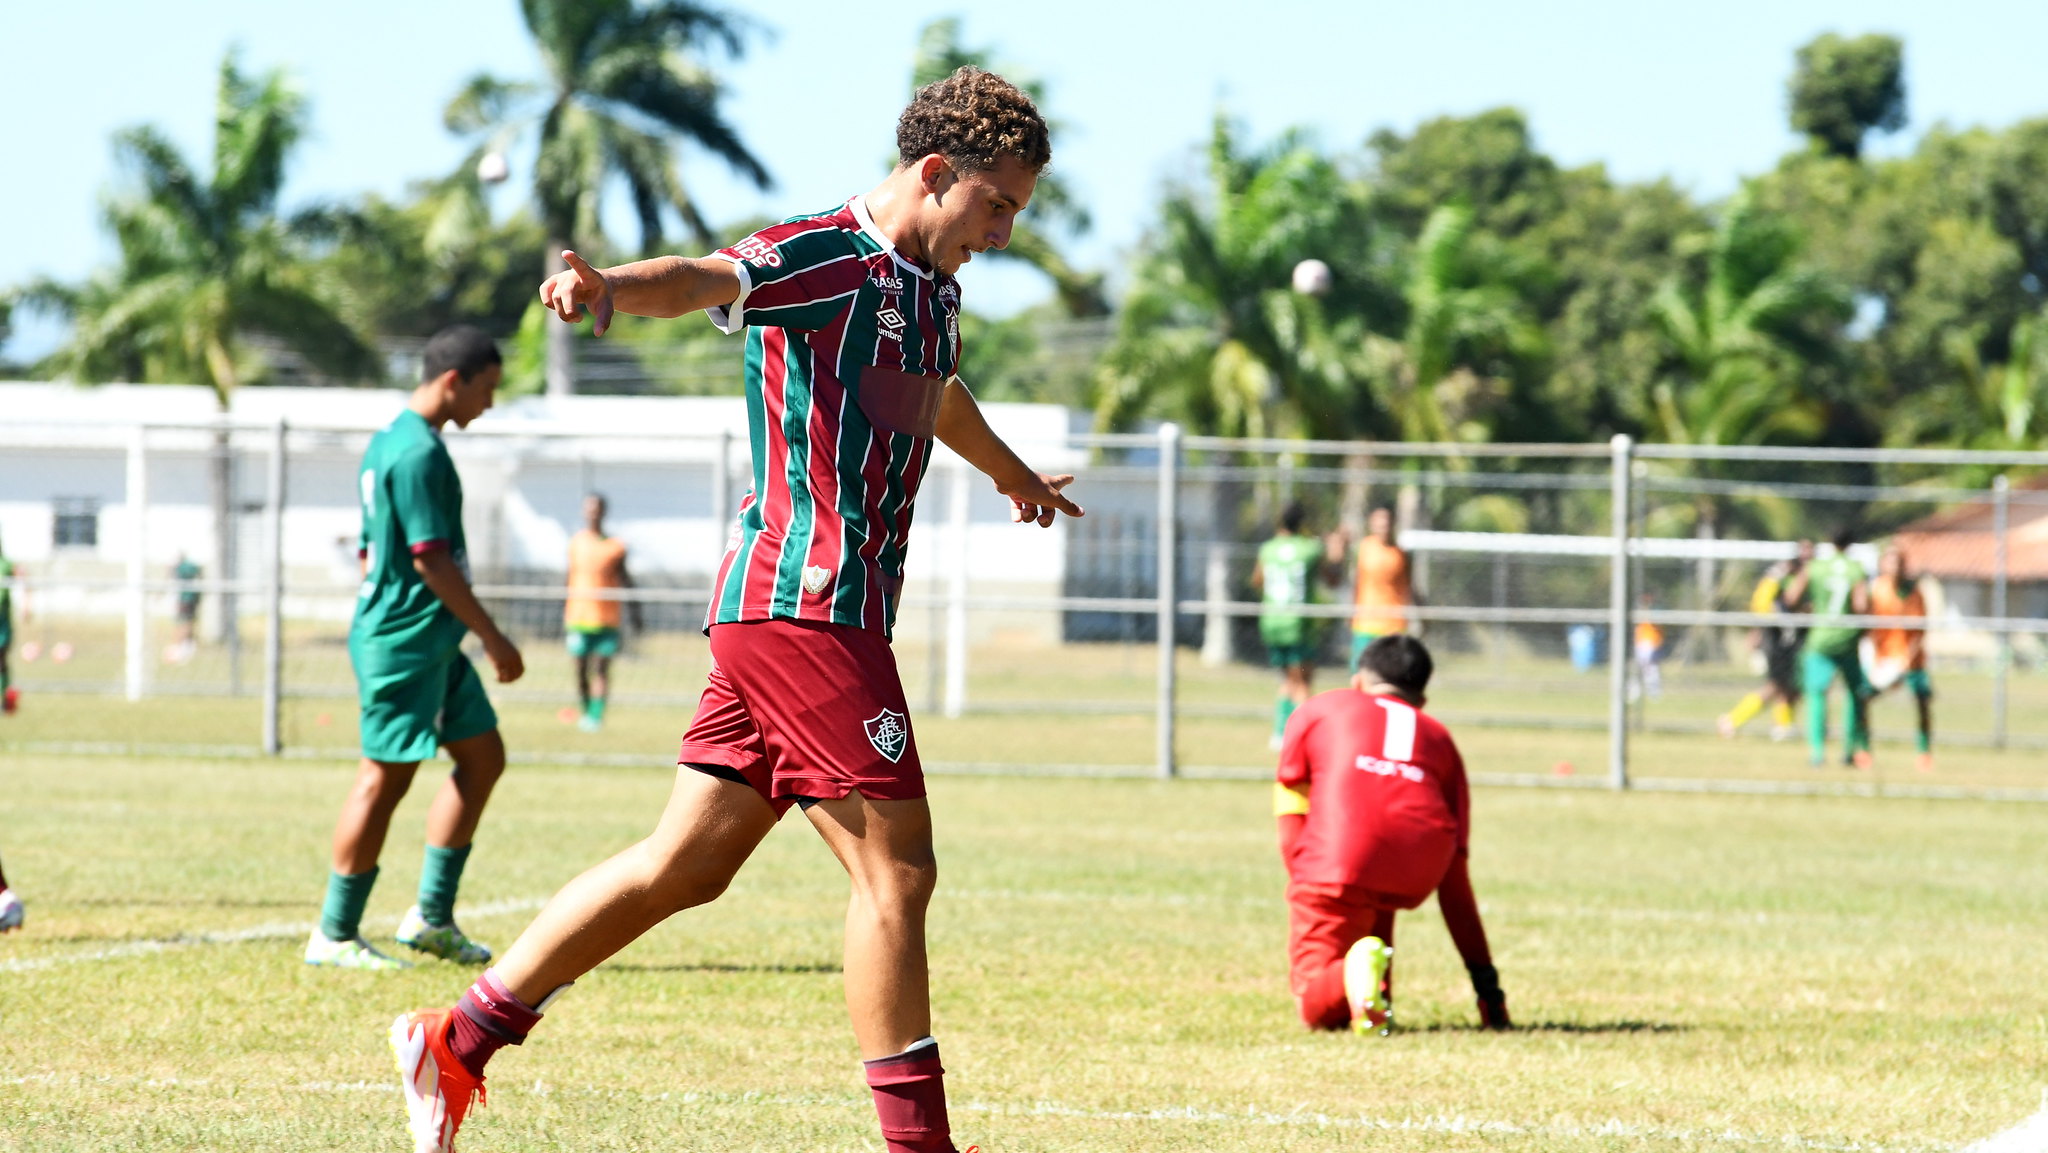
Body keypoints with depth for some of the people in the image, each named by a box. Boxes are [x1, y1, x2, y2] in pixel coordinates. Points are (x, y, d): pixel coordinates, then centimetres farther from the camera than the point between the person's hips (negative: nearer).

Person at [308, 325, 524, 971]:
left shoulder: (389, 441, 16)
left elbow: (371, 553, 21)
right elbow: (431, 558, -20)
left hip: (431, 644, 11)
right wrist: (491, 636, -15)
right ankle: (335, 935, 0)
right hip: (405, 643, -11)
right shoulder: (419, 452, -16)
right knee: (385, 779, -5)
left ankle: (432, 917, 13)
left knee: (483, 758, 12)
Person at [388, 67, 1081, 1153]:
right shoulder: (823, 254, -10)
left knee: (686, 863, 10)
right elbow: (709, 279, -31)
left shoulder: (932, 287, 19)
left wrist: (1013, 474, 61)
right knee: (895, 864, -9)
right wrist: (607, 285, -53)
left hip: (783, 615, 10)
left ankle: (456, 1041, 15)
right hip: (804, 599, -10)